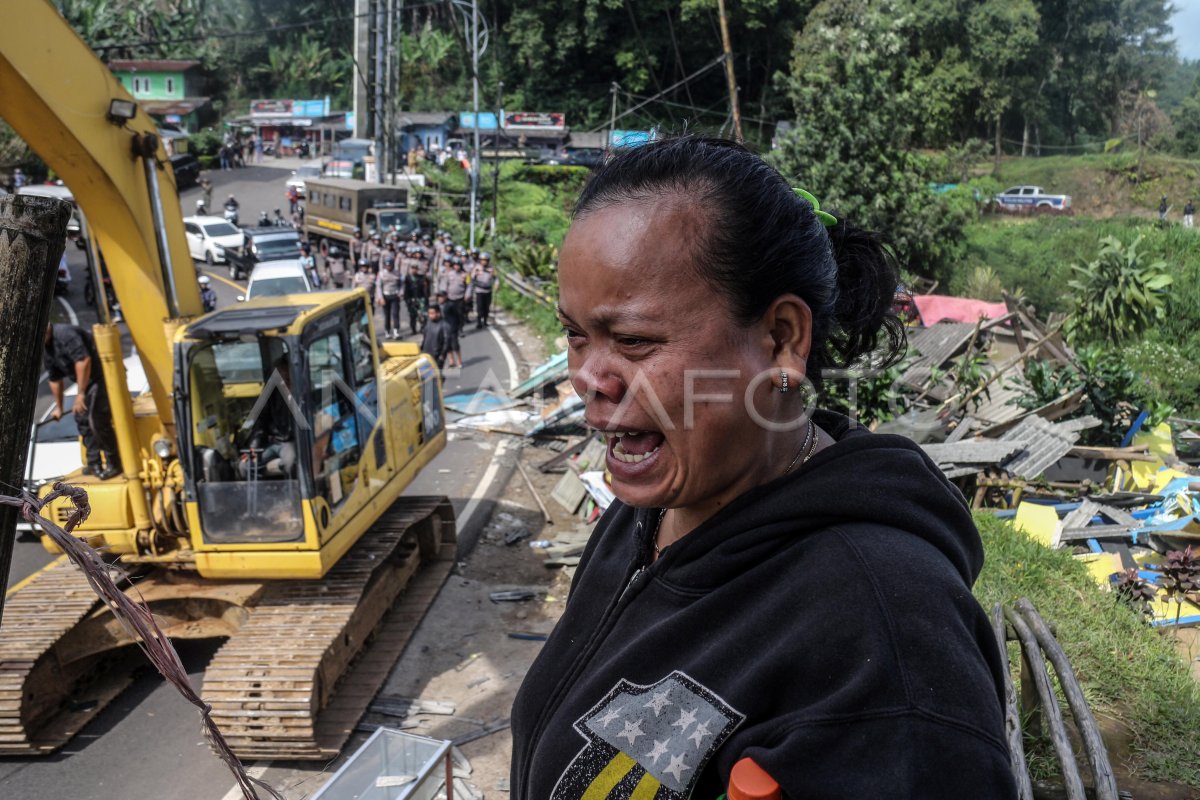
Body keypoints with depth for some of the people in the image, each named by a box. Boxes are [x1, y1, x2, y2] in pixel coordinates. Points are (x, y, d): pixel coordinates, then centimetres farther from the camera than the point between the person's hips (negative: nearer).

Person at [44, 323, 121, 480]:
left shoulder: (64, 334, -21)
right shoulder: (46, 349, 11)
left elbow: (83, 360, -29)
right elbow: (54, 379, 23)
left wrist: (81, 394, -24)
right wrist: (58, 407, 29)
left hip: (103, 374, -11)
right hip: (88, 380, 11)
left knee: (97, 420, -15)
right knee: (82, 419, 13)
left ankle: (113, 464, -3)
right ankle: (94, 463, 23)